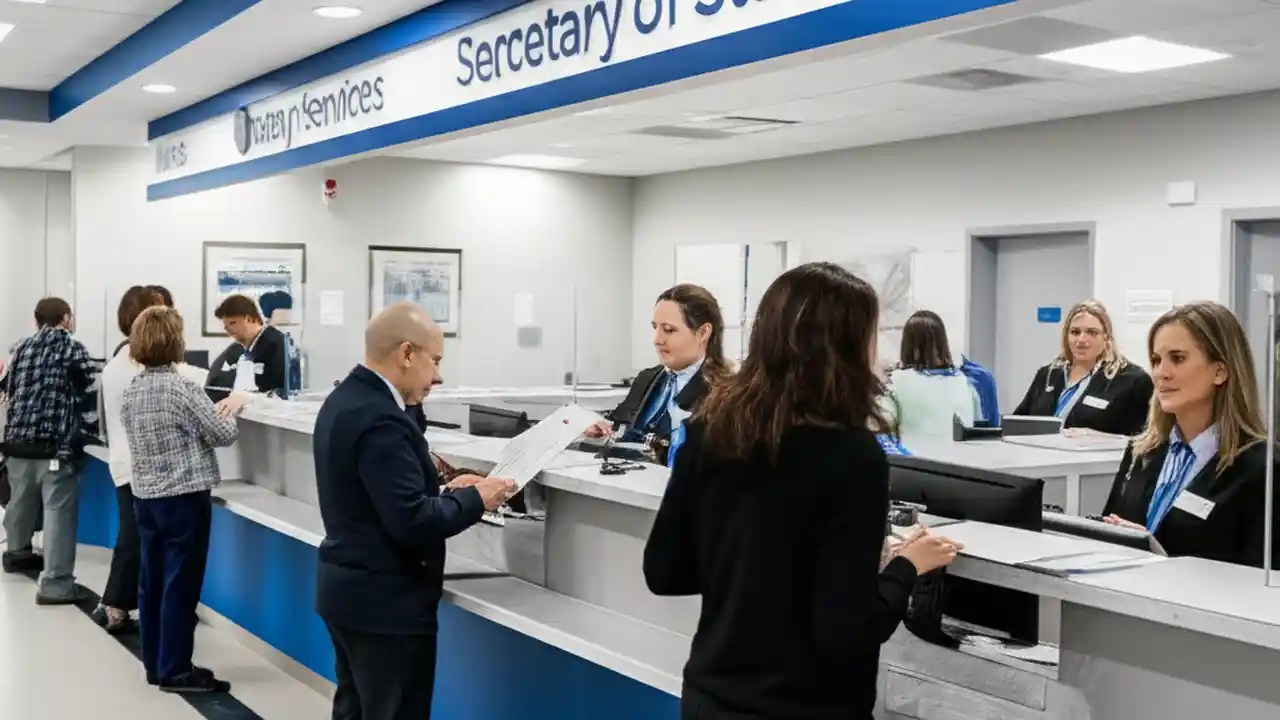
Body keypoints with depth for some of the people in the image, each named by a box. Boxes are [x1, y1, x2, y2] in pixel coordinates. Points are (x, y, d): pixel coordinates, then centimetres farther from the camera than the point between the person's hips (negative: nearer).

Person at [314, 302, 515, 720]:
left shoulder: (345, 399, 7)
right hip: (385, 602, -10)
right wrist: (474, 500, -14)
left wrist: (446, 491, 4)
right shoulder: (380, 420, -24)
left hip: (348, 591, 10)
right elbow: (412, 523, -27)